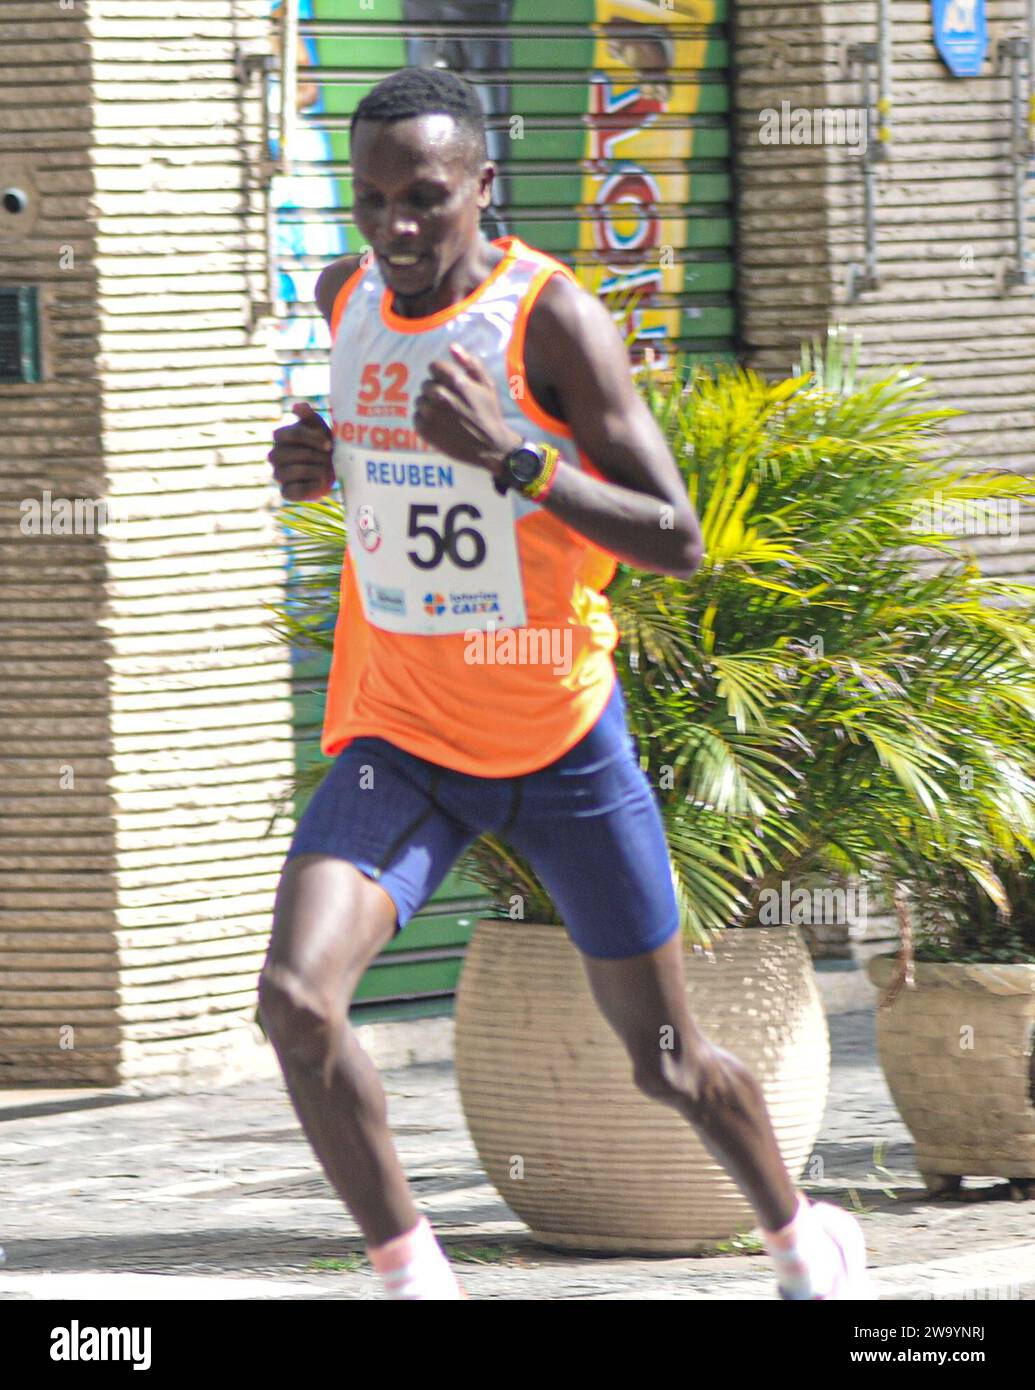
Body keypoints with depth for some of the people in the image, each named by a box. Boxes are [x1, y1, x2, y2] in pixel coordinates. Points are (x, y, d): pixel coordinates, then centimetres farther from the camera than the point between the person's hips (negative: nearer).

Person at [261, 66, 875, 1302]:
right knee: (295, 1000, -22)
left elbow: (677, 541, -19)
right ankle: (409, 1273, -7)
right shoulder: (347, 298, 0)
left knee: (666, 1061, 10)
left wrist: (512, 456, -32)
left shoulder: (552, 318, -17)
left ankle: (800, 1233, 39)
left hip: (562, 741, -3)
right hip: (399, 736, 3)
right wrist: (325, 464, 1)